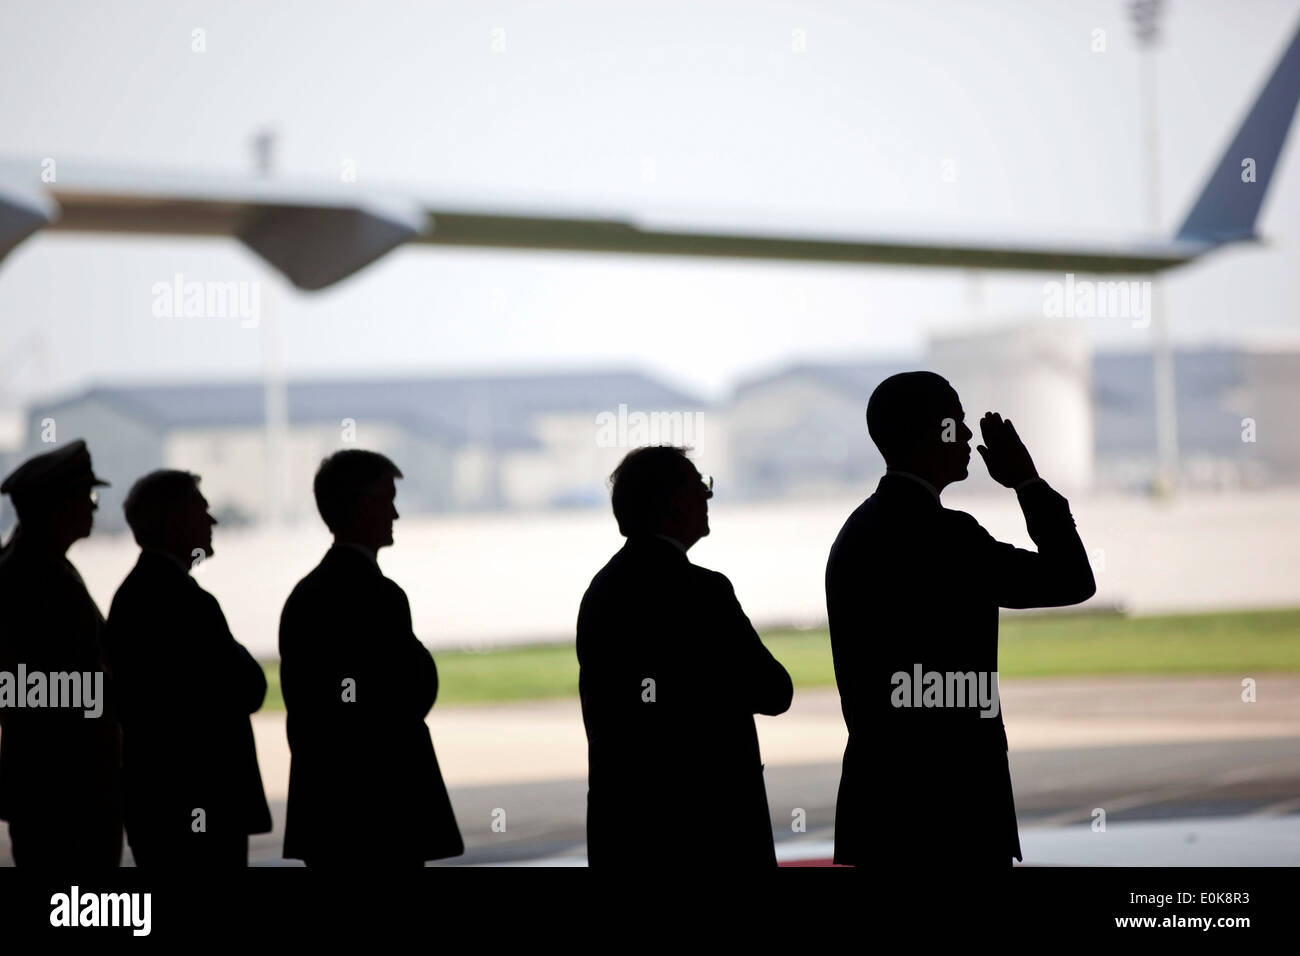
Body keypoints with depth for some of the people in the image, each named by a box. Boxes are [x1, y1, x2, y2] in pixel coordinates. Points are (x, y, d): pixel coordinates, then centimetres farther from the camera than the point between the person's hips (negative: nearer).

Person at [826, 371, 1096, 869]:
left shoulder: (860, 530, 14)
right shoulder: (942, 533, -15)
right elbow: (1072, 580, -10)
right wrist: (1028, 481, 0)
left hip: (882, 802, 9)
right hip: (947, 808, -9)